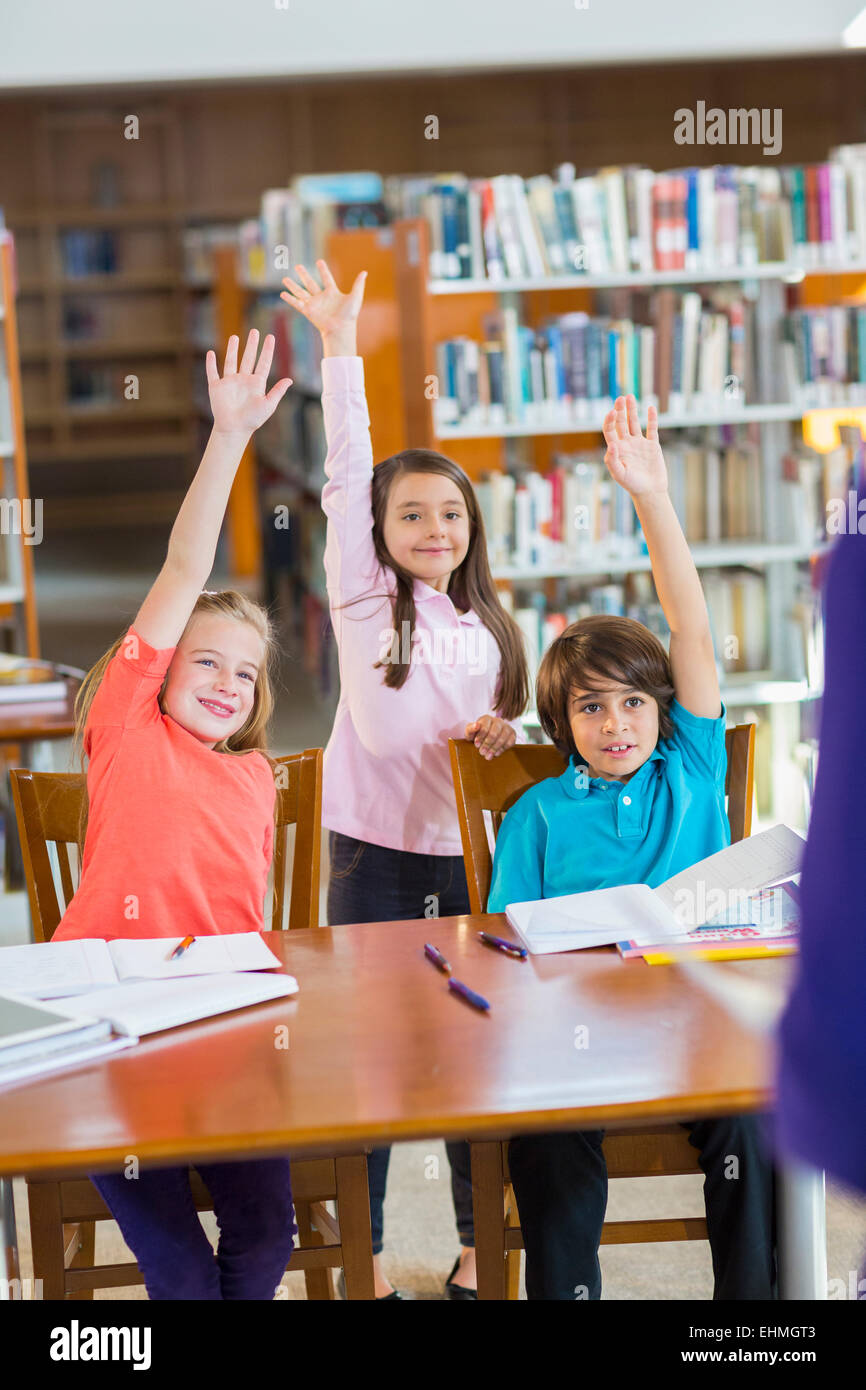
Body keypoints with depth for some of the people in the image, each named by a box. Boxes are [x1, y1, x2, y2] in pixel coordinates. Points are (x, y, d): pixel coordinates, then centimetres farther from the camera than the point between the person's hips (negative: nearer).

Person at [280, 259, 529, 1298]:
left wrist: (502, 737, -5)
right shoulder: (362, 598, -2)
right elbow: (346, 476, -11)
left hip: (469, 849, 3)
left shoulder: (488, 628, 9)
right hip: (374, 849, -3)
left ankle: (478, 1241, 23)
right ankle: (363, 1253, 14)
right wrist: (340, 348, -15)